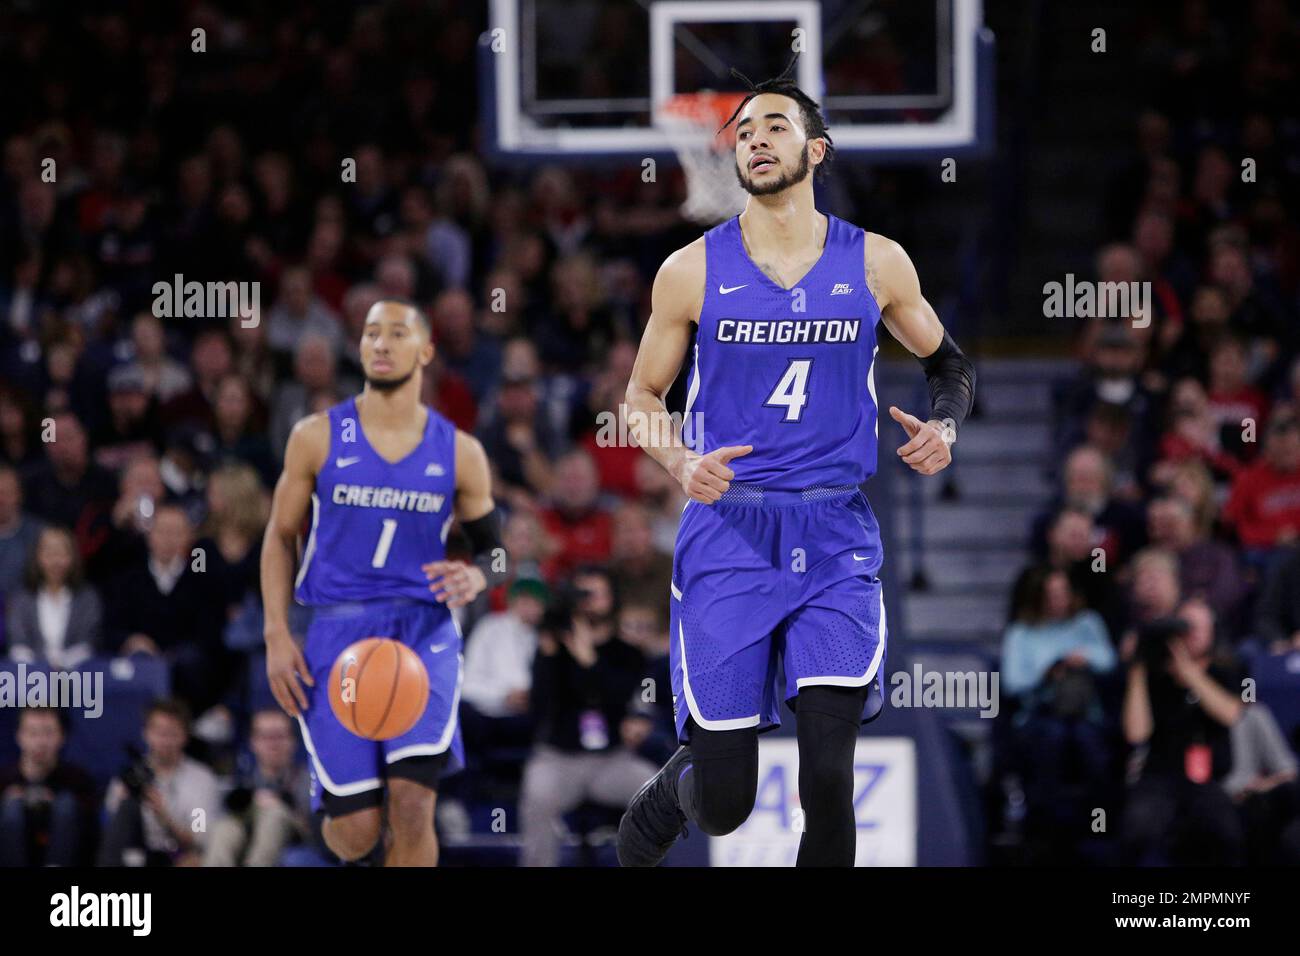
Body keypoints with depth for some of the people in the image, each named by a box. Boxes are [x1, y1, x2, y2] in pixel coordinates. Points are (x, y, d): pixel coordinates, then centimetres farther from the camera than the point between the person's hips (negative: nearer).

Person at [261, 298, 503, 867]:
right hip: (338, 633, 0)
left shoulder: (459, 453, 5)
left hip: (423, 632, 0)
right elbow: (280, 538, 9)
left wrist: (475, 577, -11)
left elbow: (492, 549, 14)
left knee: (412, 806, -19)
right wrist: (277, 635, -2)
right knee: (357, 831, -4)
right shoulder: (317, 438, 3)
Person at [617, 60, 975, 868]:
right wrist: (681, 463, -9)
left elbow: (948, 362, 19)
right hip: (729, 537, -1)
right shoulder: (694, 270, 1)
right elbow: (643, 395, 11)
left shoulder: (876, 264, 4)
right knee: (724, 799, -2)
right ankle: (642, 832, 34)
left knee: (829, 778, -14)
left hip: (837, 539, 1)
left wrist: (945, 427, -3)